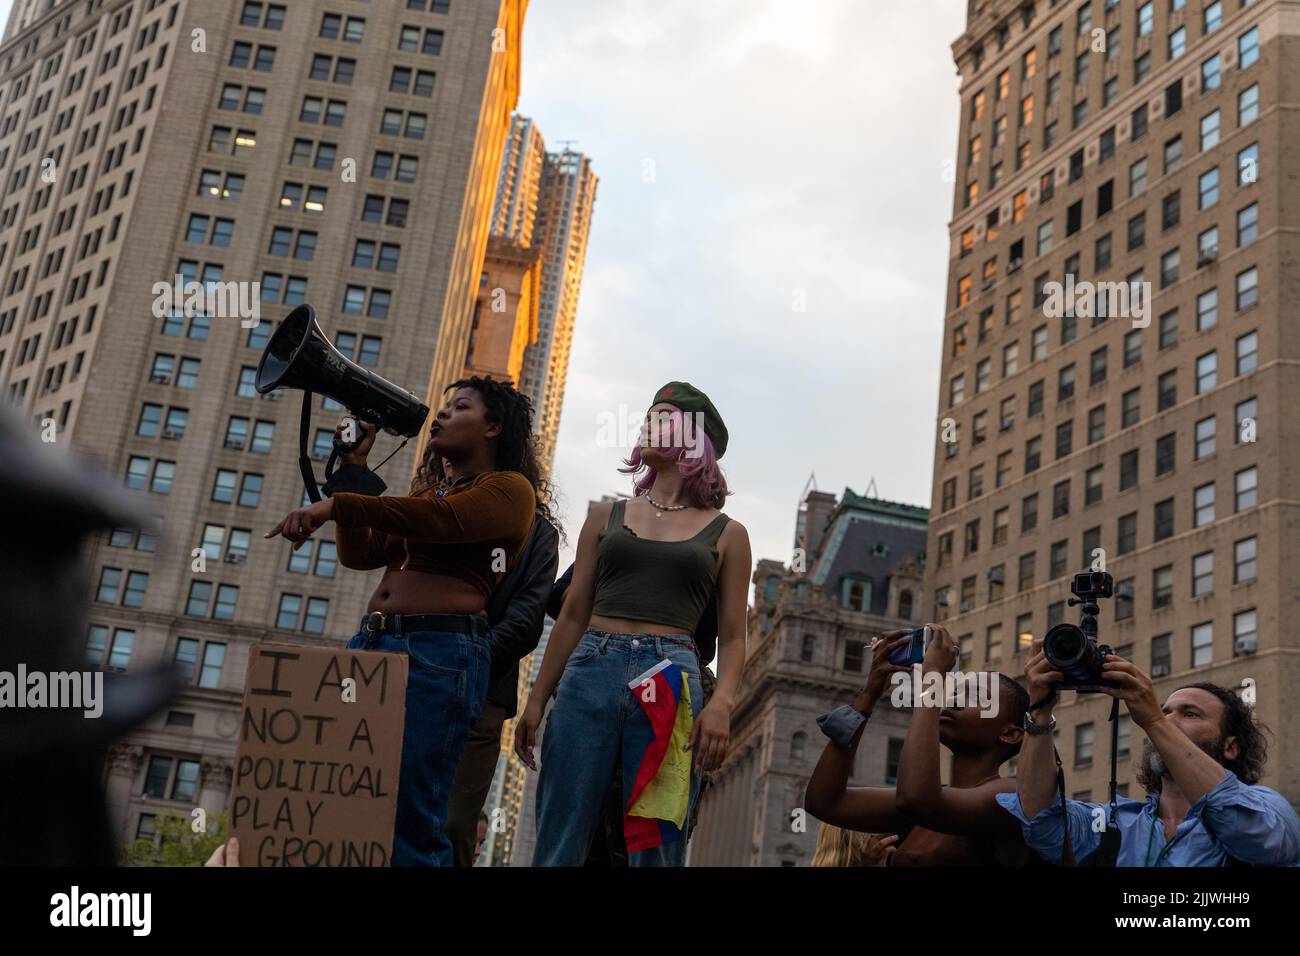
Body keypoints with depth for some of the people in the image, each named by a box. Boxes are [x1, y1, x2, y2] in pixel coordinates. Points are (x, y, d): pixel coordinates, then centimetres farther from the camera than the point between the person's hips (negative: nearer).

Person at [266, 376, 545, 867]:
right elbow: (360, 554, 20)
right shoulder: (427, 489, 27)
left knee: (410, 823, -11)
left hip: (440, 653, -8)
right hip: (371, 642, 8)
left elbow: (441, 520, -17)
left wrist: (338, 503, -23)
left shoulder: (510, 488, 2)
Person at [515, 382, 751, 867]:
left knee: (656, 852, -2)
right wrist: (537, 698, 10)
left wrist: (721, 704, -9)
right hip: (590, 671, 2)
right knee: (558, 848, -1)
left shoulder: (726, 533, 12)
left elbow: (731, 637, 8)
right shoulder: (607, 516, 17)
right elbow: (572, 615, 16)